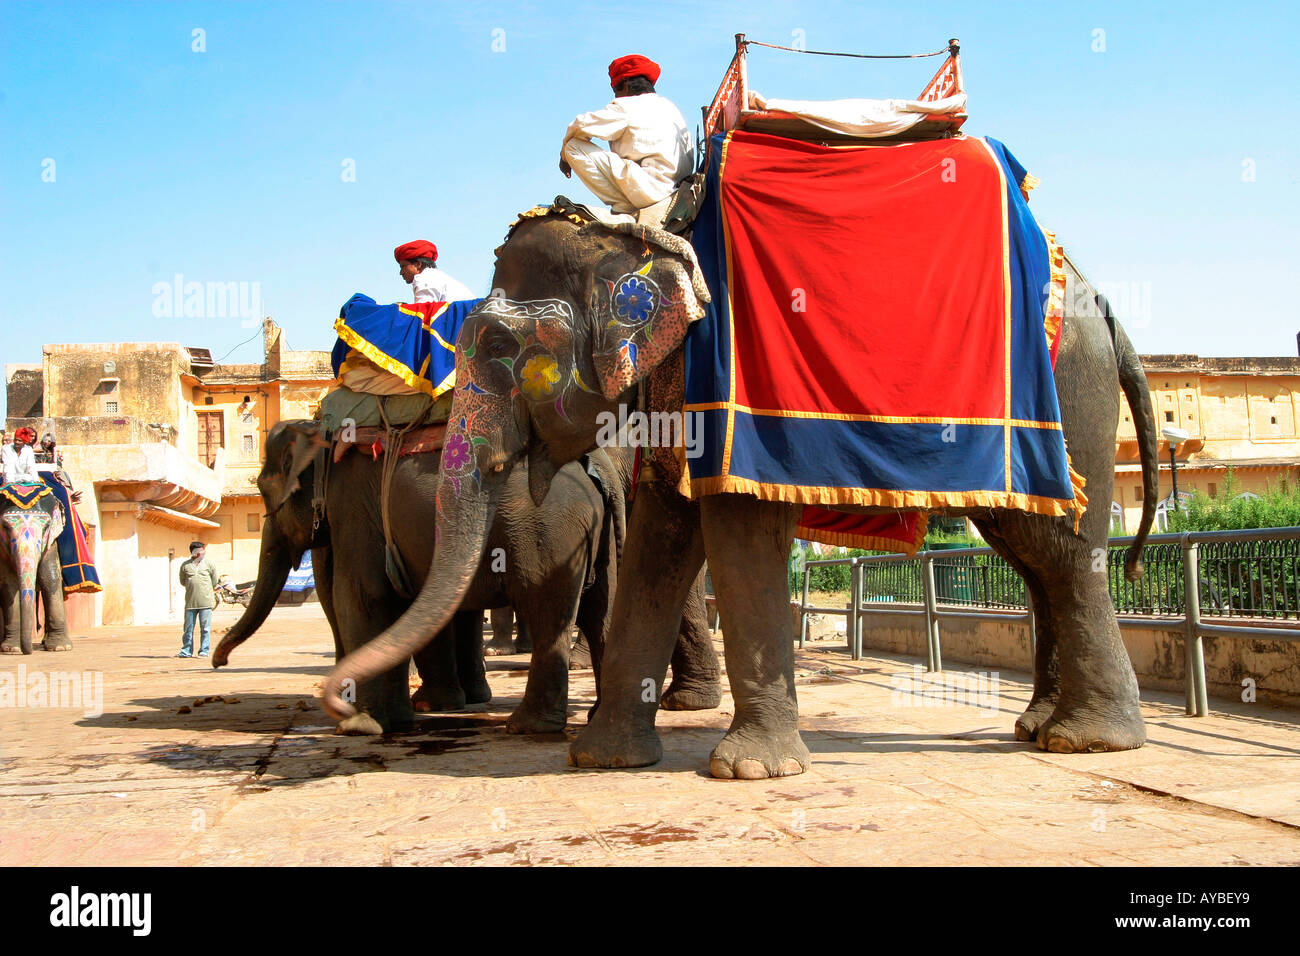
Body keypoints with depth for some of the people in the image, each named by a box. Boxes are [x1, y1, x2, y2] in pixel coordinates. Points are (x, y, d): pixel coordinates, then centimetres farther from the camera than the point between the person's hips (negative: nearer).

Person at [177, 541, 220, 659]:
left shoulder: (209, 564, 5)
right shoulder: (185, 565, 5)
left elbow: (214, 582, 13)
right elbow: (182, 581, 16)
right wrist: (192, 588, 14)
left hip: (206, 602, -1)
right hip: (190, 603, 1)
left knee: (205, 628, 0)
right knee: (188, 628, 4)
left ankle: (204, 651, 7)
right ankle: (186, 651, 13)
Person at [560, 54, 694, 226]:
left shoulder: (626, 107, -2)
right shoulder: (670, 106, 19)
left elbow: (581, 126, -6)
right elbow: (690, 147, 21)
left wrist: (565, 155, 14)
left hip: (650, 191, -9)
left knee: (575, 146, -8)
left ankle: (623, 208, -8)